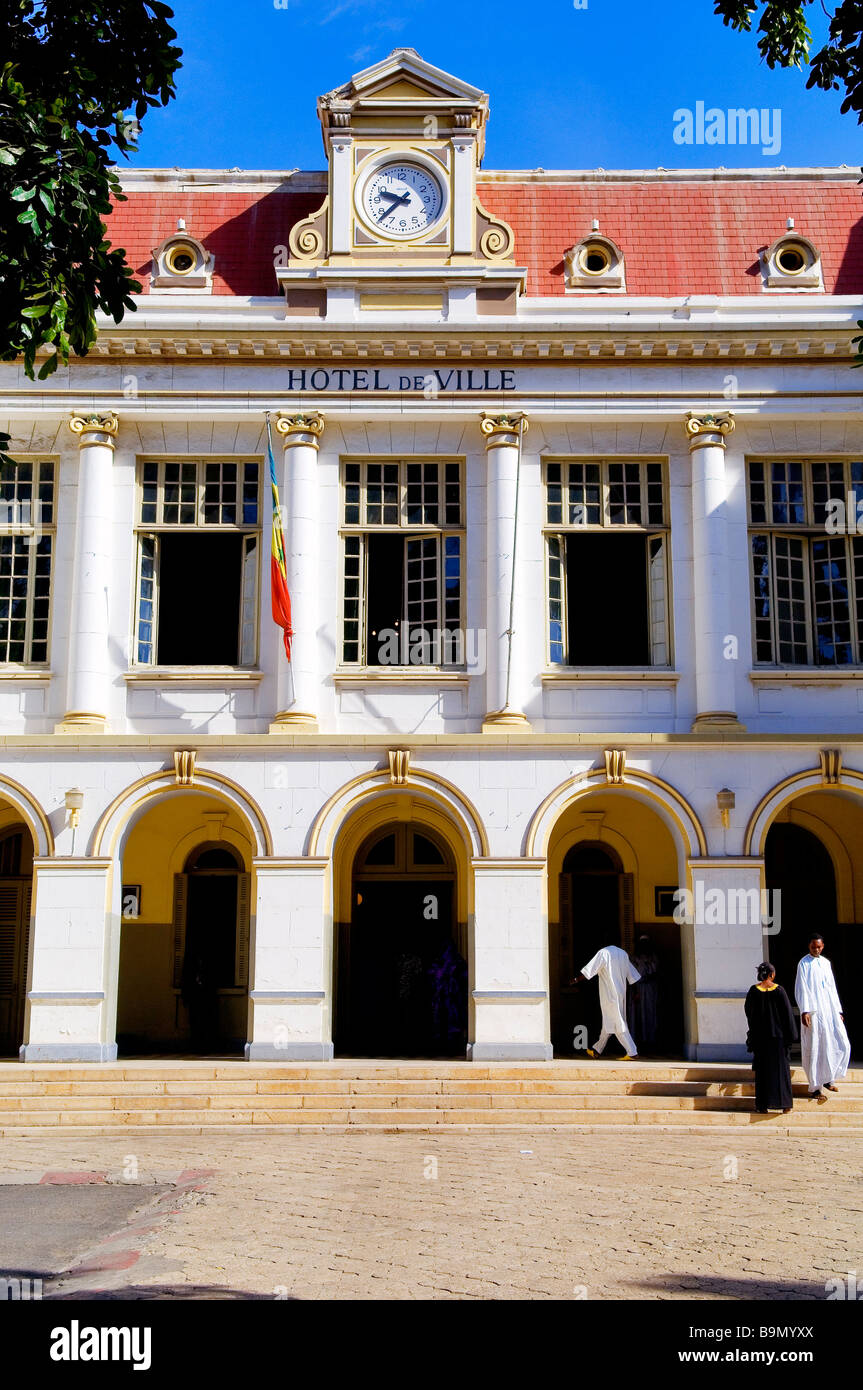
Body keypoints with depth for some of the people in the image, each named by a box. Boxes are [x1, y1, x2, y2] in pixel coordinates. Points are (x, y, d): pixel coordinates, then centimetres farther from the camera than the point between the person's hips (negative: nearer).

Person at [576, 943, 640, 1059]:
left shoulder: (604, 953, -11)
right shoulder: (623, 954, 10)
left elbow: (588, 970, -13)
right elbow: (633, 976, 12)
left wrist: (576, 980, -2)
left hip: (609, 995, -7)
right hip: (621, 994, 7)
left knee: (618, 1023, -4)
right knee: (608, 1023, 15)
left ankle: (632, 1052, -8)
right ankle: (597, 1050, 25)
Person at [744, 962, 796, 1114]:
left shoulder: (754, 991, -6)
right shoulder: (779, 990, -8)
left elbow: (748, 1011, 4)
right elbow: (788, 1013, -6)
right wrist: (791, 1035, 0)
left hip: (760, 1037, 1)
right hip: (778, 1036, -1)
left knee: (762, 1070, 7)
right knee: (780, 1068, 8)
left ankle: (763, 1106, 6)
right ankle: (784, 1104, 8)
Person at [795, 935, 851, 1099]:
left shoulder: (826, 963, 16)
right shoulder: (804, 963, 0)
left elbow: (832, 988, 18)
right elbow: (801, 988, -7)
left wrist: (839, 1010, 13)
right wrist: (804, 1010, -17)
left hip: (830, 1011, 5)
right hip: (813, 1011, -5)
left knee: (841, 1045, -1)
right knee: (813, 1049, -3)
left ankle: (828, 1079, 14)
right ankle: (814, 1086, 4)